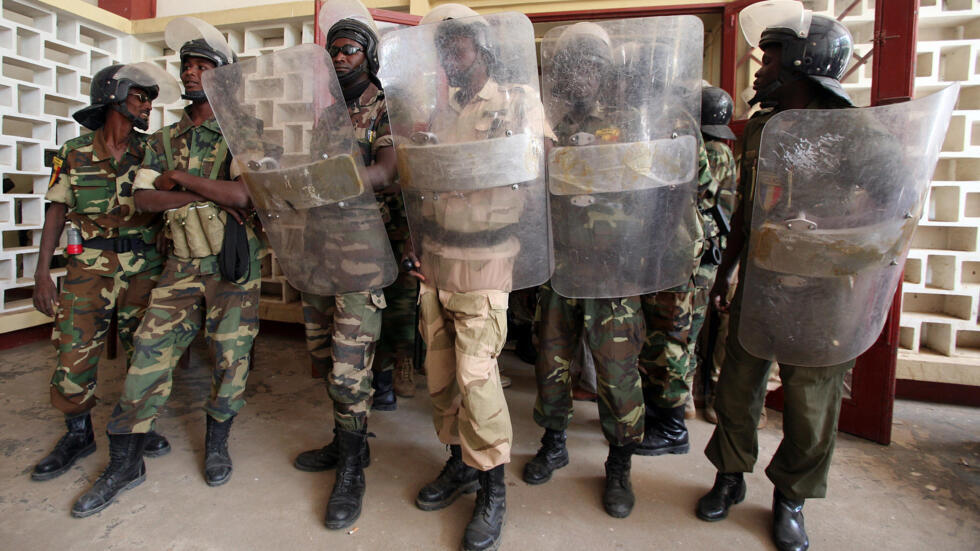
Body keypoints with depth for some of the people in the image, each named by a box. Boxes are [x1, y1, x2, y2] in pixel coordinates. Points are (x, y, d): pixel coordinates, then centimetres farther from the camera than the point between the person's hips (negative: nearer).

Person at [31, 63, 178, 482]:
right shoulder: (74, 153, 2)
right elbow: (57, 211, 3)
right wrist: (42, 274, -2)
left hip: (144, 265, 1)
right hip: (91, 265, 0)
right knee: (75, 349, 1)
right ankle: (78, 434, 21)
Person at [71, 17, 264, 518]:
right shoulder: (164, 140, 12)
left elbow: (245, 192, -18)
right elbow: (144, 199, -2)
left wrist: (182, 179, -11)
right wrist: (209, 196, -14)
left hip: (234, 266, -3)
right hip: (182, 265, 4)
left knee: (230, 359, 5)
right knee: (149, 355, 2)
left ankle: (216, 444, 27)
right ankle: (124, 464, 16)